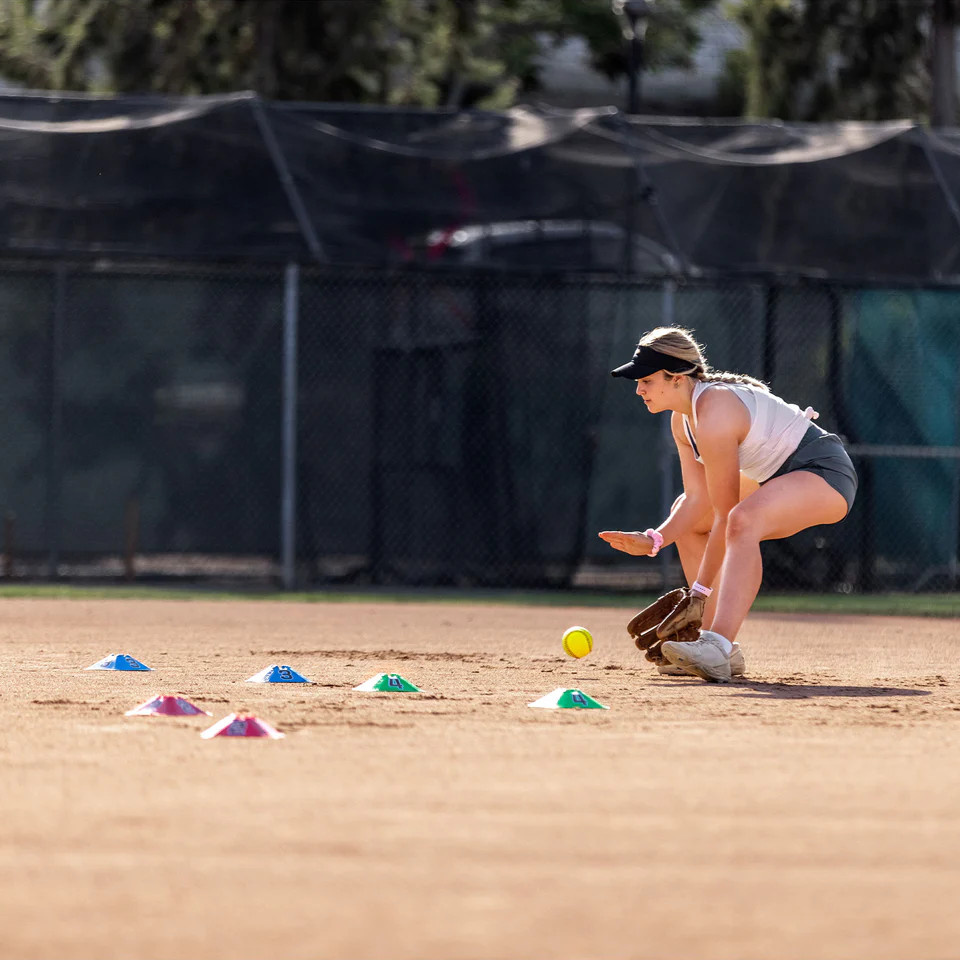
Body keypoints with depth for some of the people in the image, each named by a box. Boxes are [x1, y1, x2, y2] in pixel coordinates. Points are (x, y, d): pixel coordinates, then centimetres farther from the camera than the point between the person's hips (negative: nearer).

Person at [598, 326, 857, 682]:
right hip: (779, 476, 11)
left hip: (825, 472, -11)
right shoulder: (682, 419, 4)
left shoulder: (713, 418, -26)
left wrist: (700, 593, -19)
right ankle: (718, 650, 11)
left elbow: (726, 515, -23)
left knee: (743, 521, -37)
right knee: (684, 515, 15)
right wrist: (654, 540, -11)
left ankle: (717, 650, -52)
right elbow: (698, 497, 5)